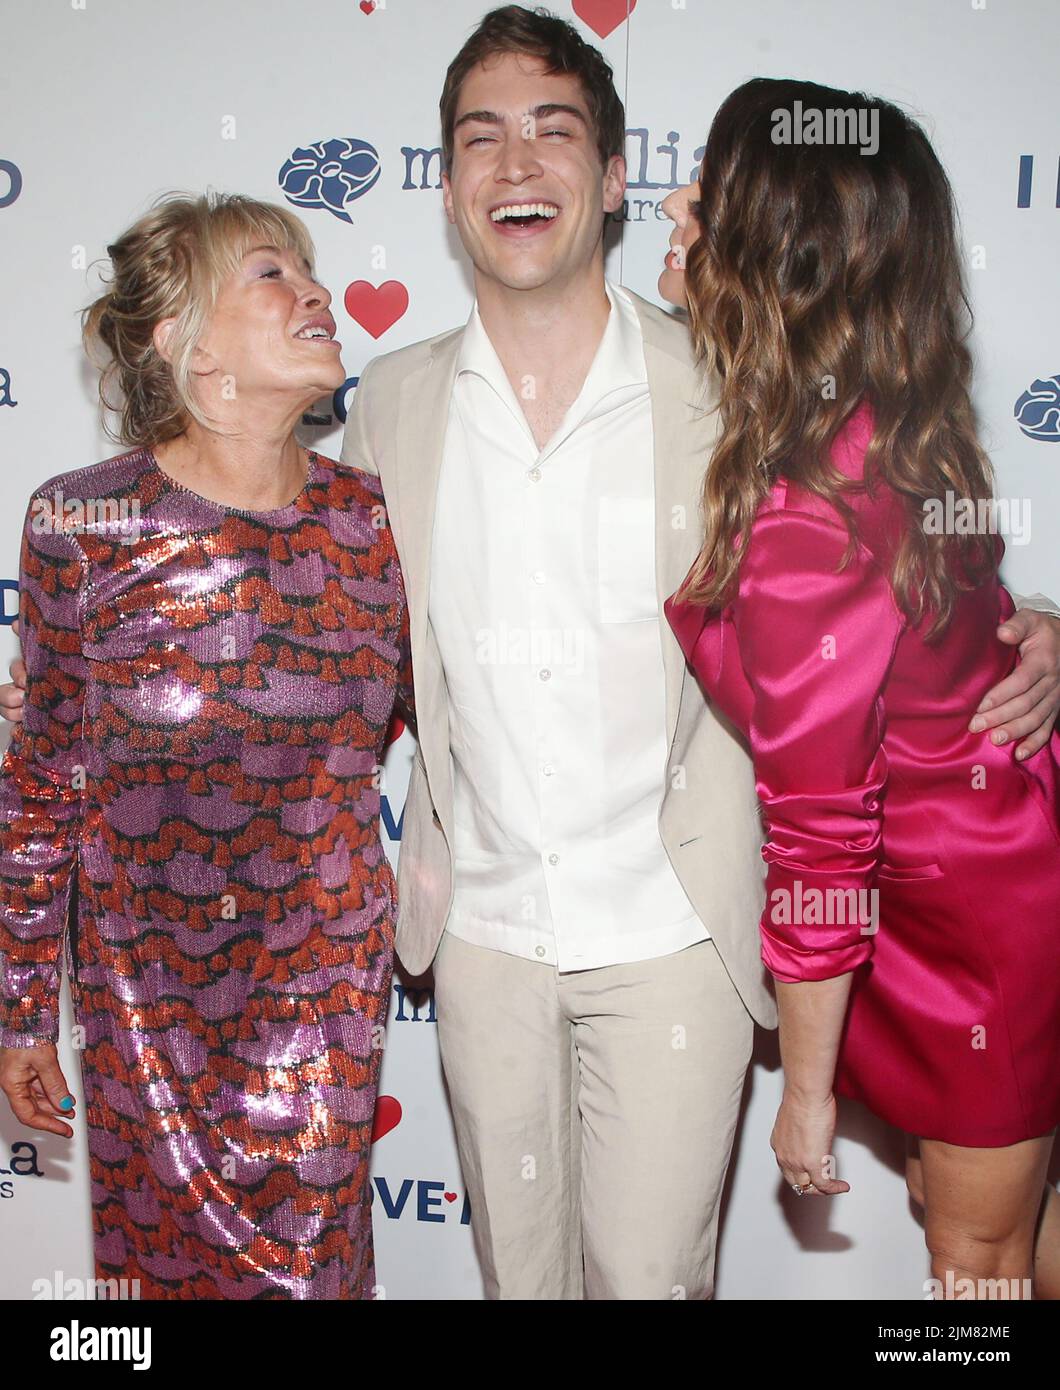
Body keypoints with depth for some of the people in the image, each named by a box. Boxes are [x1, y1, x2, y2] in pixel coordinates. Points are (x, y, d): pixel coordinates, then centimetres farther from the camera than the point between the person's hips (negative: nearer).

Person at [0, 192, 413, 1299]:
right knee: (158, 1258, 16)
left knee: (310, 1260, 14)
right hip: (144, 991, -1)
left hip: (328, 991, 1)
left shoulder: (374, 518, -6)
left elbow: (425, 714, 10)